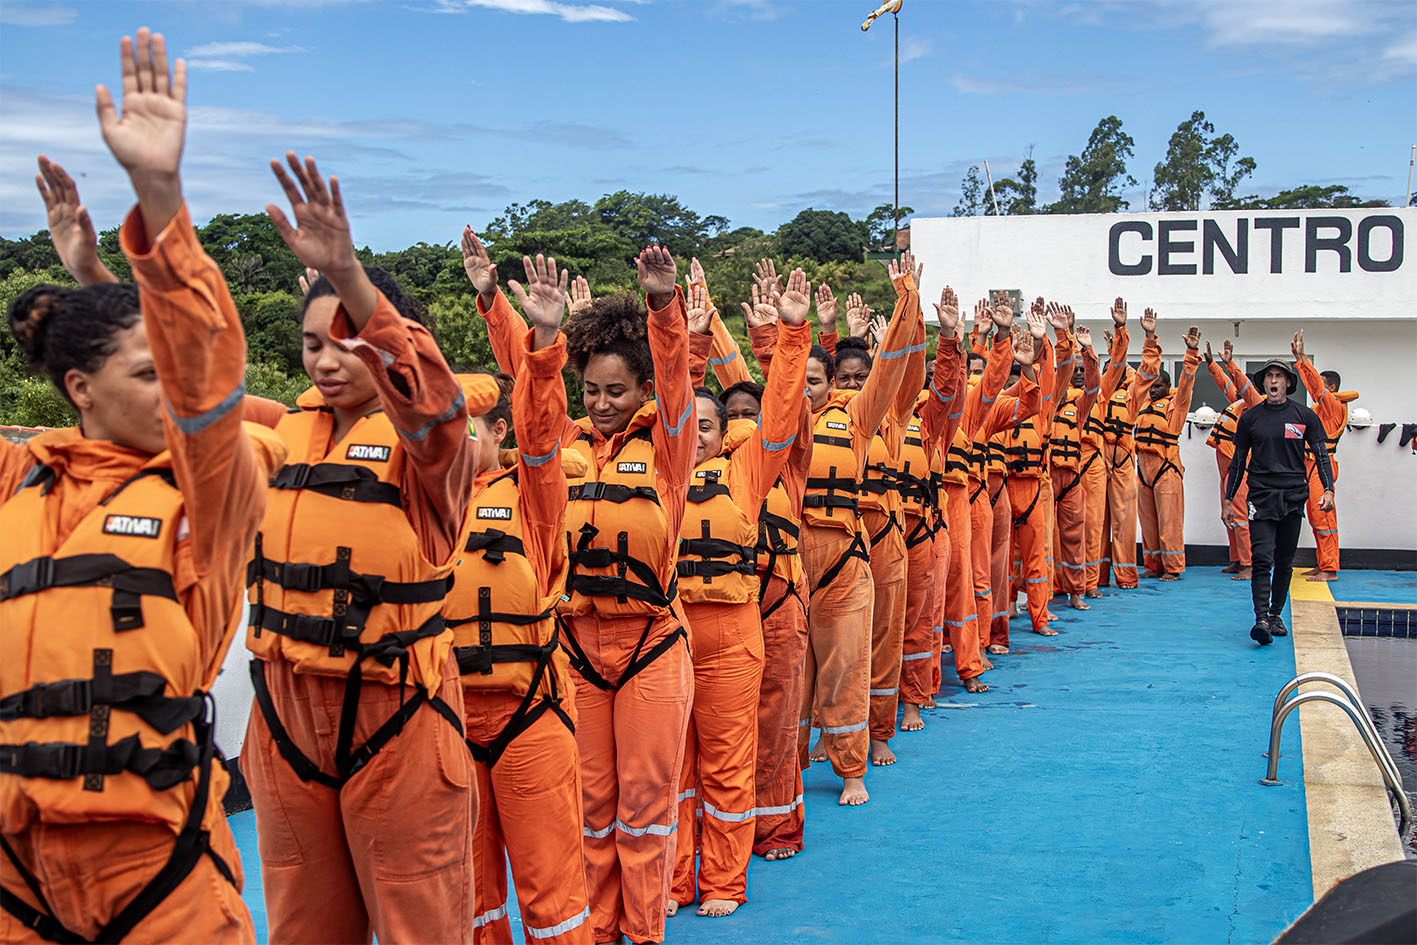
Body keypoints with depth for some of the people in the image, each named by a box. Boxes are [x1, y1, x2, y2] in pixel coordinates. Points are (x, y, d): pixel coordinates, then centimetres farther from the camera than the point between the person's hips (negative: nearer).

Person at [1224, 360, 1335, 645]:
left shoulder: (1305, 416, 5)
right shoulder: (1250, 417, 6)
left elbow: (1321, 455, 6)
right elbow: (1238, 461, 11)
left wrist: (1328, 489, -9)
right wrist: (1228, 500, 9)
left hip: (1294, 496, 1)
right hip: (1262, 496, -1)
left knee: (1284, 562, 8)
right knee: (1262, 559, -13)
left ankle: (1276, 614, 21)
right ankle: (1262, 619, -20)